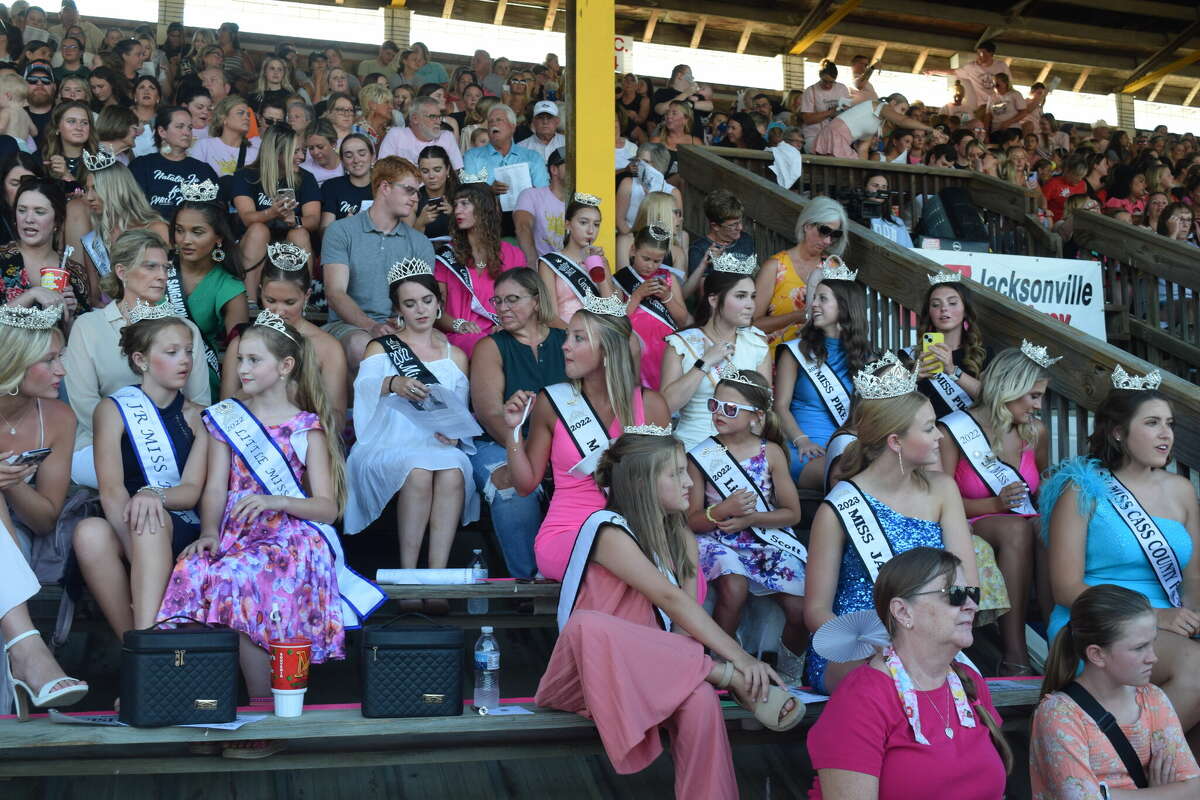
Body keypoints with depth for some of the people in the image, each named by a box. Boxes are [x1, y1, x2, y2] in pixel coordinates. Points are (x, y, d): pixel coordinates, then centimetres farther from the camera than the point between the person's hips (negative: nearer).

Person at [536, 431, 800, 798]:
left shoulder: (682, 539, 10)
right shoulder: (610, 531, -13)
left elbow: (686, 621, -3)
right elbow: (670, 600, -22)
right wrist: (738, 659, -27)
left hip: (658, 668, 4)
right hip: (594, 668, -4)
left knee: (700, 700, -32)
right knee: (590, 626, -40)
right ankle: (730, 678, -30)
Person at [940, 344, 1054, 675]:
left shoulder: (1036, 431, 12)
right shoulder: (955, 431, -4)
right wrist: (995, 505, -18)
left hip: (1027, 526, 4)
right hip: (972, 529, -4)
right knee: (1017, 528, -38)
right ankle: (1014, 657, -41)